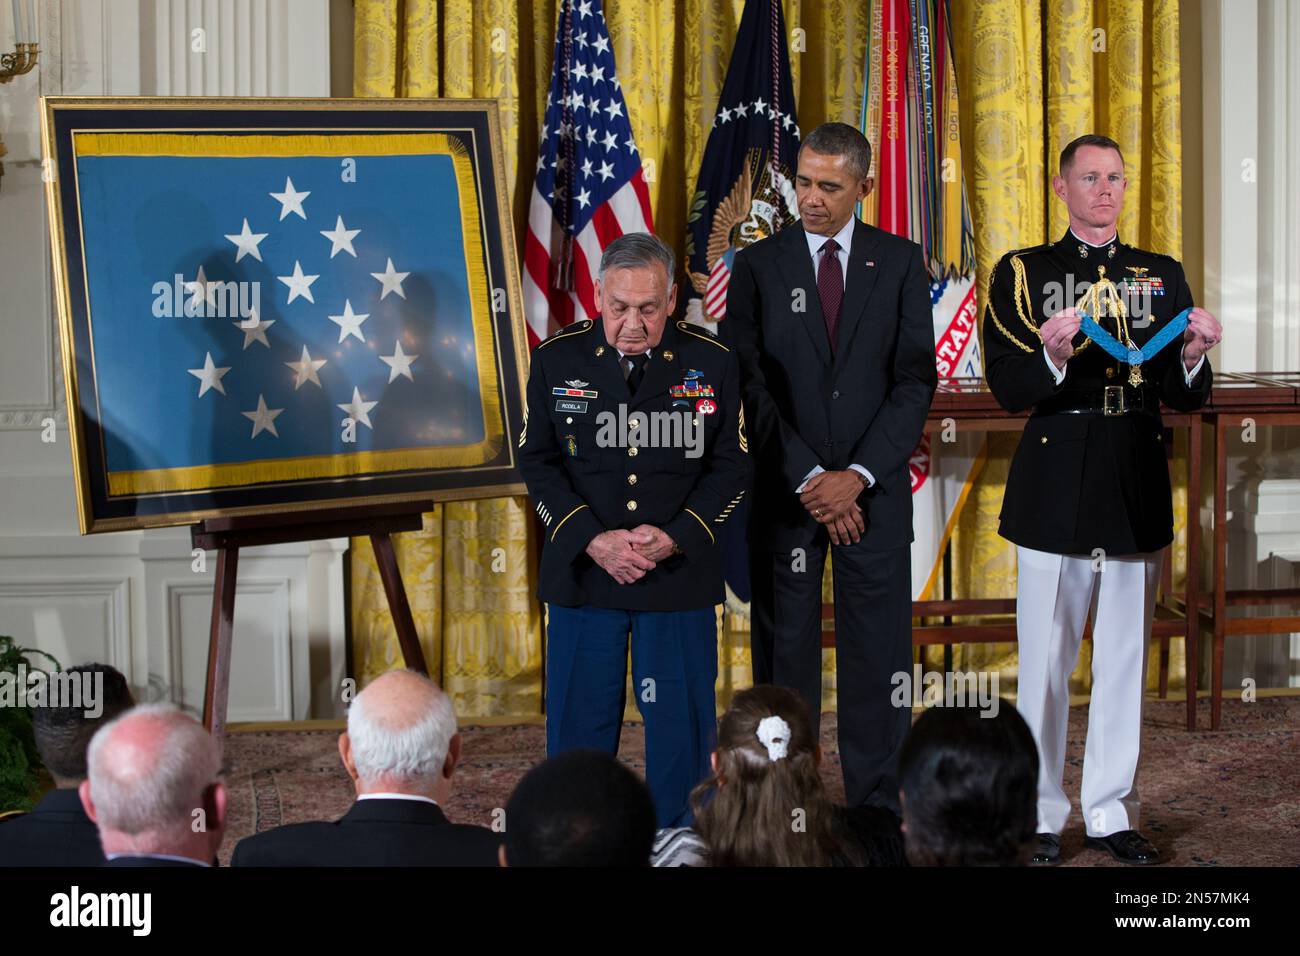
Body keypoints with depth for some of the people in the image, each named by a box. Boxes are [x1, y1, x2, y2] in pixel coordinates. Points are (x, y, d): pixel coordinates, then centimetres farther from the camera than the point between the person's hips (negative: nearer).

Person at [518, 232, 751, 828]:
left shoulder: (712, 363, -2)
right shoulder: (557, 359, 0)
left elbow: (732, 467, 1)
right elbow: (537, 464, 1)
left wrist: (674, 539, -12)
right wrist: (592, 540, -13)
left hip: (680, 574, 0)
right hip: (581, 573, 0)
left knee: (680, 722, 7)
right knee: (579, 718, 7)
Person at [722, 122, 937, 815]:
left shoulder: (899, 263, 5)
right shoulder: (758, 265, 3)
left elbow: (915, 380, 0)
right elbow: (750, 385, -2)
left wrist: (858, 476, -11)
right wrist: (807, 480, -11)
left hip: (873, 489, 0)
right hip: (784, 489, 0)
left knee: (877, 650, 3)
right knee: (784, 650, 3)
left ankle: (877, 808, 10)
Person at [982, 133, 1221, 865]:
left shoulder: (1164, 276, 12)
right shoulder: (1023, 274, 3)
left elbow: (1186, 399, 8)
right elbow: (1007, 390, -6)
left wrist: (1193, 358, -12)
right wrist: (1053, 359, -25)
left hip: (1138, 495, 3)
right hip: (1055, 492, -3)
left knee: (1125, 659, 8)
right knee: (1047, 659, 2)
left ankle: (1112, 813, 18)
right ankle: (1042, 815, 14)